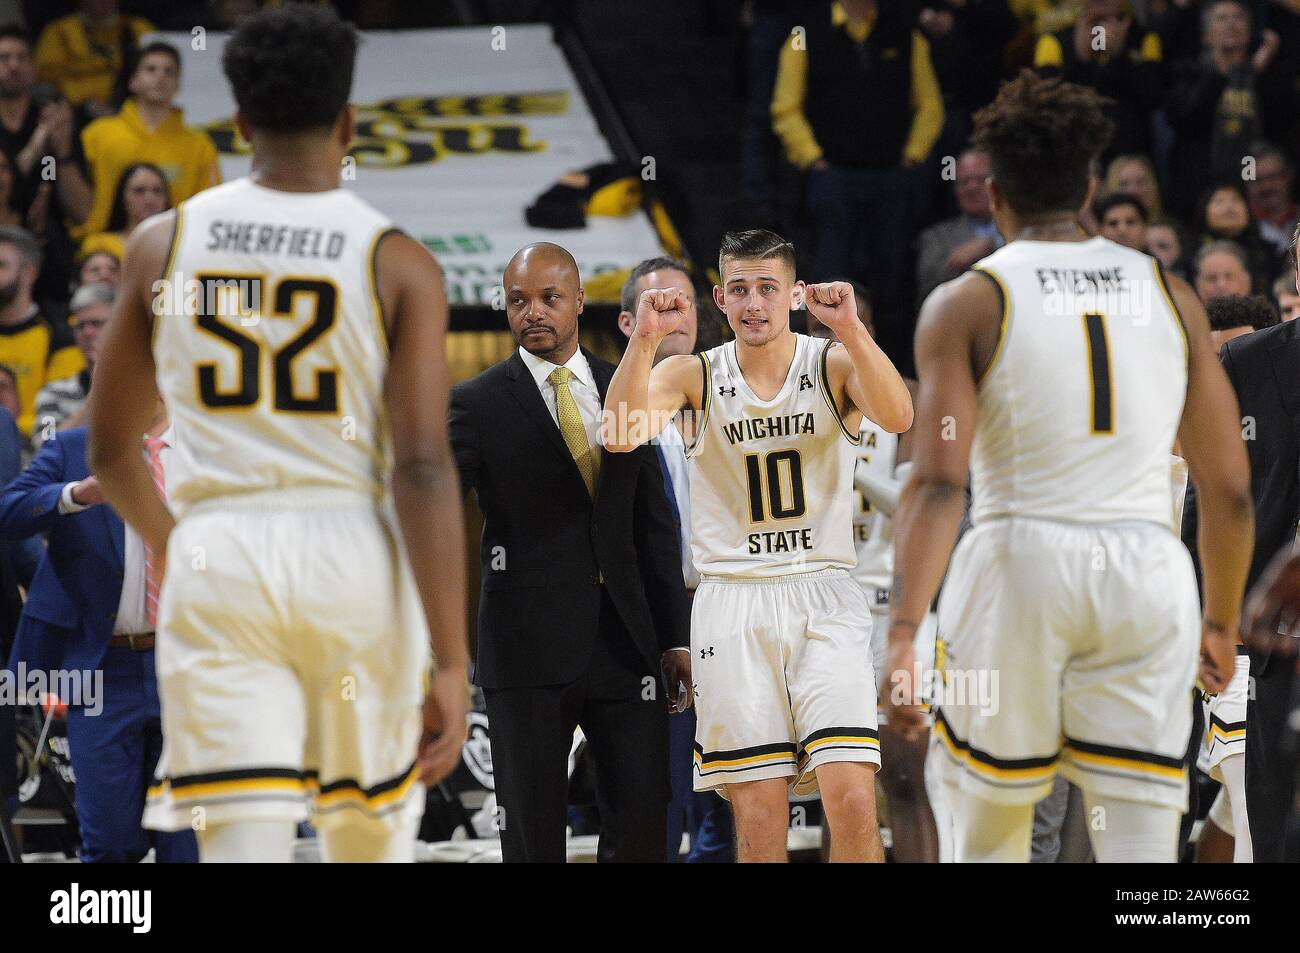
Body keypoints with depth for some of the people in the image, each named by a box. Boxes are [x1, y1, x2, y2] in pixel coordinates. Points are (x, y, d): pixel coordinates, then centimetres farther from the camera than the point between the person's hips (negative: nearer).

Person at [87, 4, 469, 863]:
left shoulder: (162, 245, 4)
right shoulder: (399, 266, -3)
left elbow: (110, 450, 12)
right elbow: (423, 470, -10)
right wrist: (452, 663, -9)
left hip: (217, 566, 0)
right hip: (355, 565, 0)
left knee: (242, 849, -6)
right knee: (372, 836, 20)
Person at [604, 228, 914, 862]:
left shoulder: (834, 365, 1)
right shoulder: (692, 375, 4)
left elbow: (897, 418, -19)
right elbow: (620, 435, -13)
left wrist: (851, 330, -31)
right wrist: (644, 340, -24)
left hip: (824, 597, -1)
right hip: (732, 602, 1)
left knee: (851, 798, -15)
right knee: (758, 815, -1)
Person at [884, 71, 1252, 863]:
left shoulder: (966, 305, 1)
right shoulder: (1169, 295, 11)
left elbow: (939, 481, -13)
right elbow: (1230, 488, 12)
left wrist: (904, 634, -19)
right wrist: (1222, 622, 26)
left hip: (1019, 568, -2)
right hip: (1147, 581, 2)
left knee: (991, 833, 18)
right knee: (1139, 849, -2)